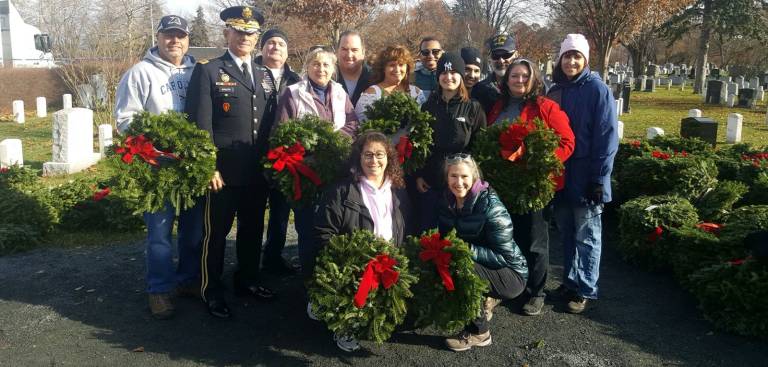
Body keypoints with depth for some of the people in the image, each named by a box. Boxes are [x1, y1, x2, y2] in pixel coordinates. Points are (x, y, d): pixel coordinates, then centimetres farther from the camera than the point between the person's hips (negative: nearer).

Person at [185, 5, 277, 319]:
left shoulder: (264, 74, 14)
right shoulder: (208, 71, -3)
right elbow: (200, 124, -9)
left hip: (258, 172, 5)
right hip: (222, 171, -5)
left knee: (253, 229, 16)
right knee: (216, 232, 6)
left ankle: (248, 280, 33)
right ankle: (211, 290, 22)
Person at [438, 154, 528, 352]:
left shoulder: (490, 205, -23)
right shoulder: (446, 202, -5)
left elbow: (506, 256, -23)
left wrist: (467, 250, -31)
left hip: (510, 274, -6)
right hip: (481, 268, 6)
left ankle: (479, 333, -10)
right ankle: (483, 303, 9)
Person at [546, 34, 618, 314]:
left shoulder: (598, 90, -8)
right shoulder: (555, 90, 9)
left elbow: (607, 137, -12)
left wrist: (599, 178, -16)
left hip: (586, 177, -5)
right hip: (560, 175, 6)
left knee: (587, 237, 5)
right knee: (567, 233, 14)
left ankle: (585, 290, 15)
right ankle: (570, 281, 27)